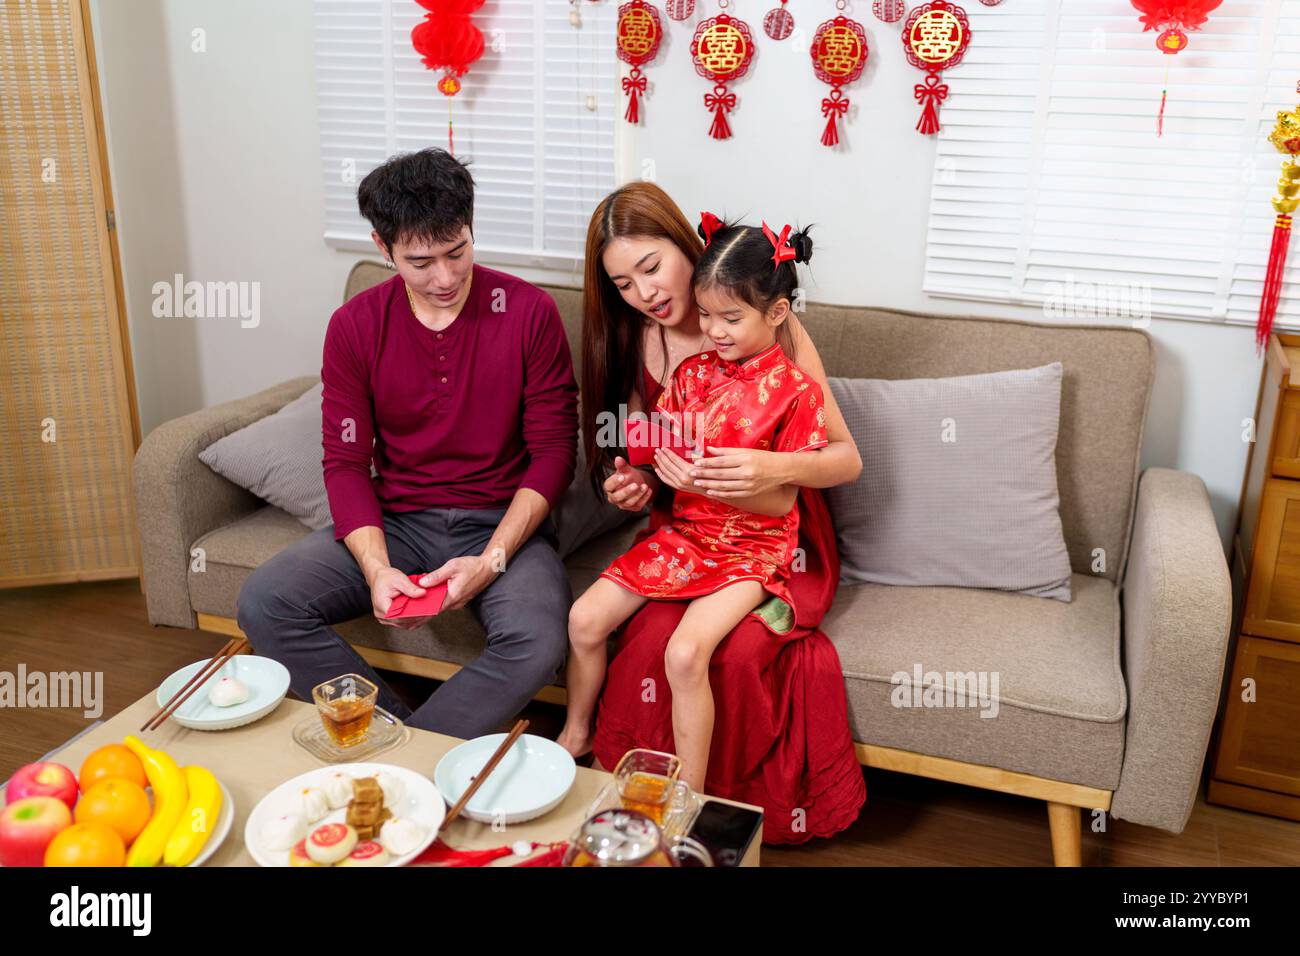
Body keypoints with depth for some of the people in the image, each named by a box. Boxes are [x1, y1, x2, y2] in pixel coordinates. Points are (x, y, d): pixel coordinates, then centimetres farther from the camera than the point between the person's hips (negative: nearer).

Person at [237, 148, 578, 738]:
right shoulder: (356, 326, 0)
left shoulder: (527, 311, -7)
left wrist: (493, 559, -18)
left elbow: (554, 449, -5)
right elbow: (345, 462, 0)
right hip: (395, 520, 3)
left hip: (501, 521, -2)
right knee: (263, 602, -18)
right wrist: (376, 568, -18)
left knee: (538, 642, -32)